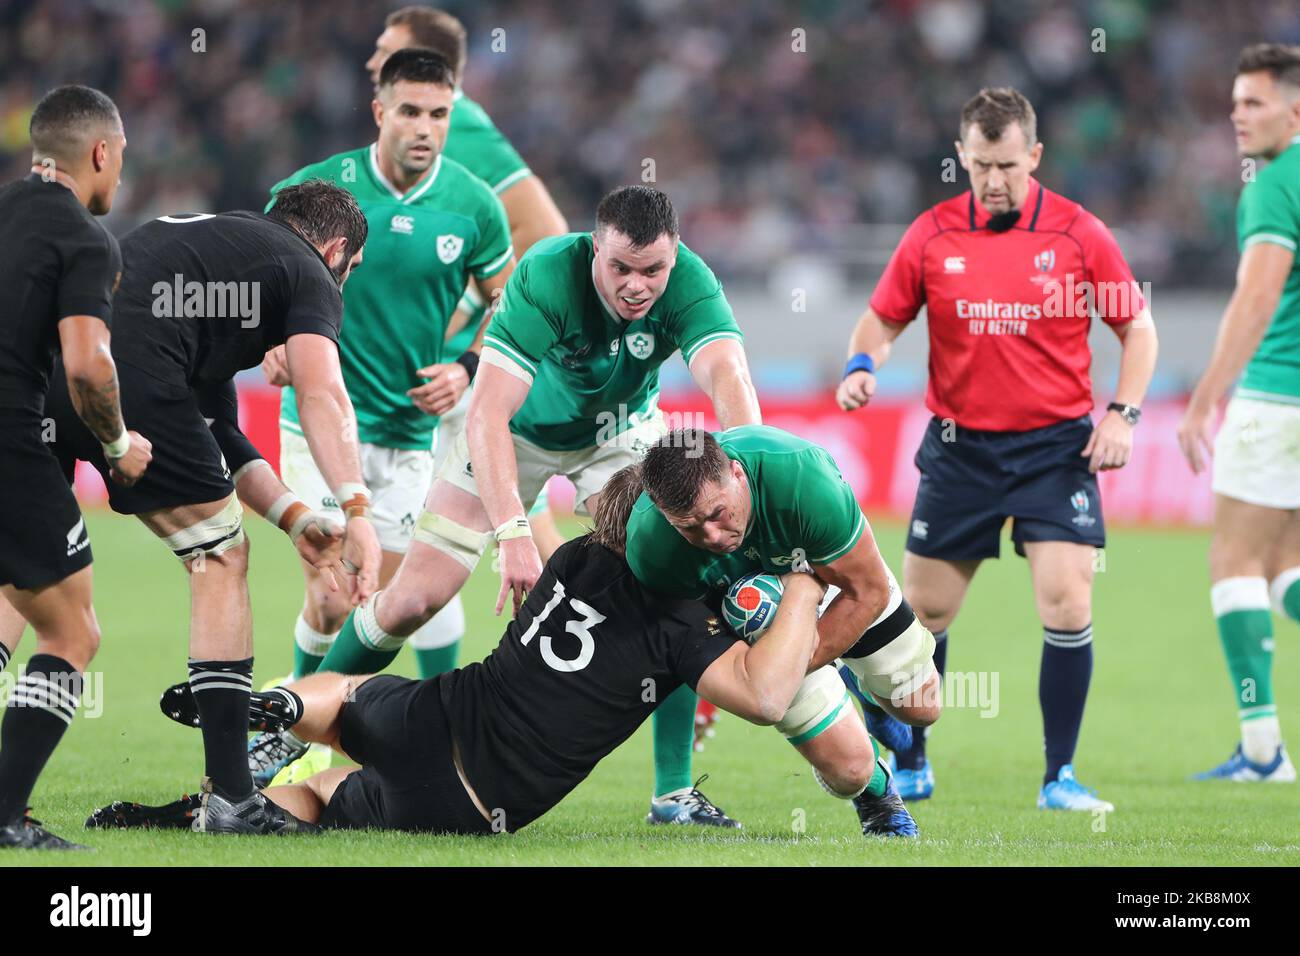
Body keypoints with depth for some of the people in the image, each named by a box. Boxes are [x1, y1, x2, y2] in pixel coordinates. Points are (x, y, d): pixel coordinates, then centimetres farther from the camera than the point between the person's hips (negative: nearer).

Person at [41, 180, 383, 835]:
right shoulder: (309, 274, 16)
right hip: (131, 375, -6)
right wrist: (356, 511, -12)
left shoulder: (208, 237, 38)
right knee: (220, 558, 11)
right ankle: (231, 798, 9)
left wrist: (292, 516, 30)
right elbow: (320, 394, -5)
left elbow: (212, 428, 36)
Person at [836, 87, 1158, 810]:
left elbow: (1137, 326, 4)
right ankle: (910, 768, 23)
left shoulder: (1079, 233, -5)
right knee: (925, 611, 5)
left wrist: (1123, 413, -8)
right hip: (959, 446, 2)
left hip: (1056, 446, -2)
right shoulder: (932, 236, -1)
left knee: (1067, 605, -13)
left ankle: (1060, 778, -2)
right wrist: (862, 366, -12)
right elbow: (883, 320, 9)